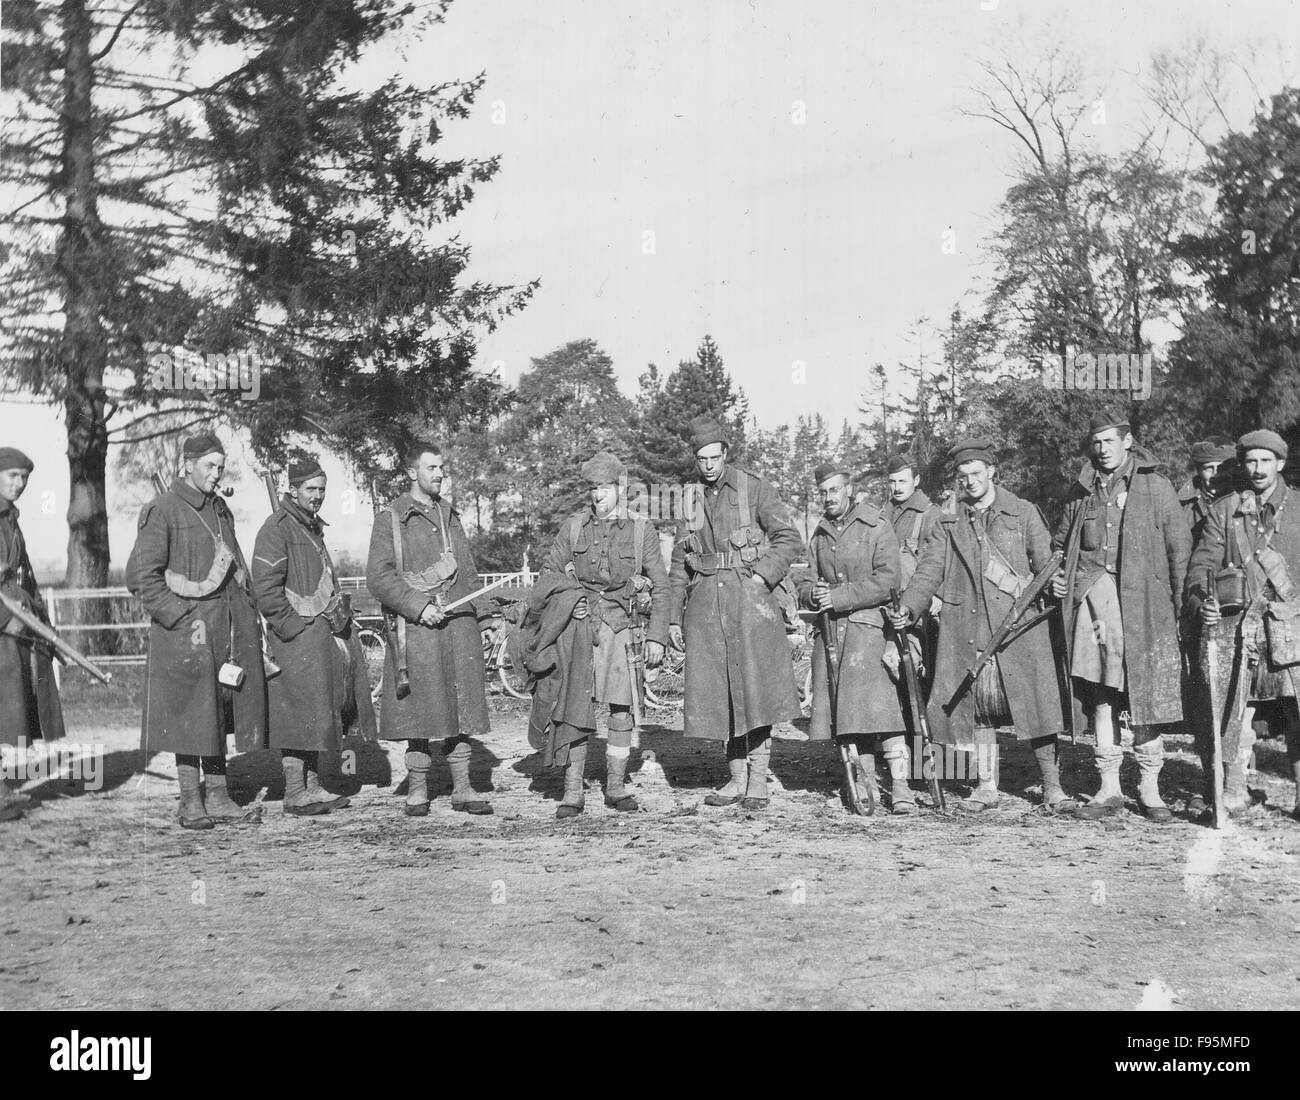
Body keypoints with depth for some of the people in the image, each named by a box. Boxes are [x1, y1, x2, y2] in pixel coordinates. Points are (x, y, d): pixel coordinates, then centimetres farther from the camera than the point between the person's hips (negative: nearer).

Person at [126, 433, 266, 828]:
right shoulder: (162, 510, -7)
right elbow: (140, 576, -12)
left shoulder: (220, 510, 16)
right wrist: (183, 617, -15)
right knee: (191, 716, -3)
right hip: (186, 629, -7)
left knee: (218, 716, 9)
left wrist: (246, 616, 14)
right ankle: (190, 802, 5)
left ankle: (217, 798, 15)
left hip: (226, 628, 7)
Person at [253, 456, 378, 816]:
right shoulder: (276, 528, -10)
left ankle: (313, 786, 18)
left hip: (327, 634, 9)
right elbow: (266, 589, -16)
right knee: (299, 714, -6)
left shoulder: (313, 527, 19)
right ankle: (294, 793, 0)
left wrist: (338, 616, 18)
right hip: (297, 637, -9)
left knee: (320, 715, 11)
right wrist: (293, 627, -17)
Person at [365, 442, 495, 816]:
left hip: (460, 624, 5)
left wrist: (483, 618, 16)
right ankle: (417, 789, 11)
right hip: (418, 628, -5)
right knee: (420, 712, -1)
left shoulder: (450, 515, 18)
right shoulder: (390, 518, 0)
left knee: (462, 708, 4)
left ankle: (462, 788, 11)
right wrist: (418, 607, -15)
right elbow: (378, 578, -7)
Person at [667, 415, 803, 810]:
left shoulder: (754, 488, 1)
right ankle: (737, 779, 12)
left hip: (749, 597, -4)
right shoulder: (692, 497, 14)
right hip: (705, 601, 4)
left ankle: (758, 782, -1)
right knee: (718, 693, 3)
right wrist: (674, 617, 13)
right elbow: (680, 564, 17)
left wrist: (762, 576, -14)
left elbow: (789, 539, -2)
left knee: (755, 688, -8)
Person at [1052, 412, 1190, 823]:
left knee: (1145, 693, -2)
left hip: (1142, 600, -3)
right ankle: (1109, 787, 12)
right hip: (1091, 595, 3)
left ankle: (1150, 789, 8)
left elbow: (1179, 546, 2)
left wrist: (1179, 603, -3)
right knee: (1100, 692, 4)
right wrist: (1057, 576, 6)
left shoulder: (1156, 487, 4)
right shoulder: (1080, 491, 14)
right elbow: (1061, 543, 25)